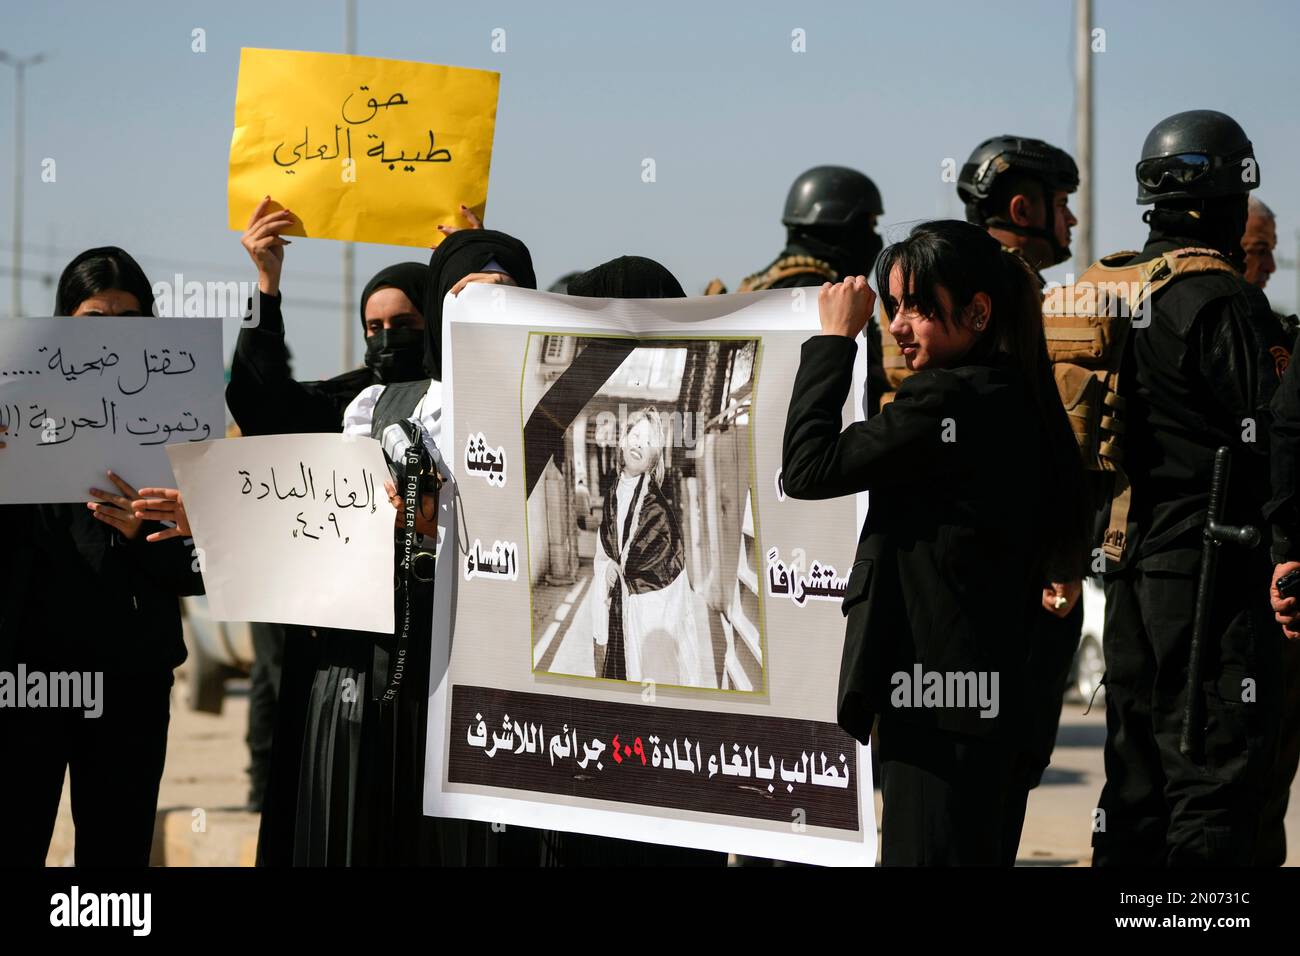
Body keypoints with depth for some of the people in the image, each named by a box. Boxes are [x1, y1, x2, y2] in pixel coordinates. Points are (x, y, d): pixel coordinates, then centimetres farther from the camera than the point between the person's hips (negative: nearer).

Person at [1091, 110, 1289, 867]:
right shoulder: (1221, 301, -14)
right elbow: (1274, 432, -16)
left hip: (1134, 564, 8)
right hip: (1216, 572, -8)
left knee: (1138, 771, 14)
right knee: (1217, 775, -6)